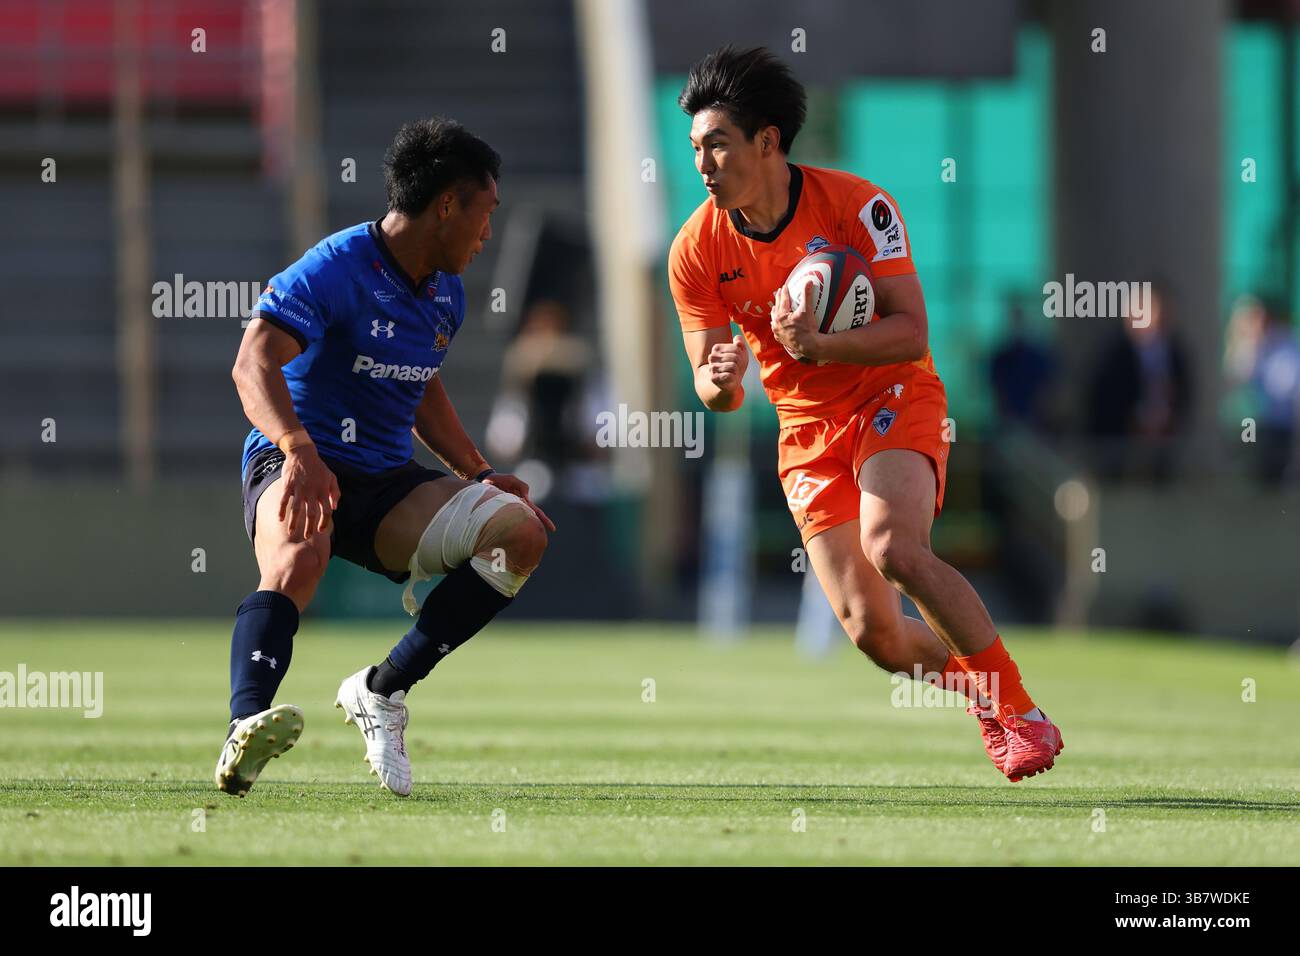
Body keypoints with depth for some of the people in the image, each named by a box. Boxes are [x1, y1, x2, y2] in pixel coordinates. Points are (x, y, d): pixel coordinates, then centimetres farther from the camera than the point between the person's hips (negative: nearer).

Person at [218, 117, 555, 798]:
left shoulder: (446, 293, 14)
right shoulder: (336, 268, -13)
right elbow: (253, 364, -27)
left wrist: (479, 476, 22)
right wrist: (299, 450, -45)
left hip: (387, 485, 7)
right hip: (297, 469, -7)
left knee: (519, 532, -13)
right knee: (300, 554, -40)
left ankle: (381, 690, -10)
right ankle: (245, 731, -60)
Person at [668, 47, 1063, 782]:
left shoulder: (855, 205, -16)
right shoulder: (697, 250, -7)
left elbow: (911, 332, -18)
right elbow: (713, 390, -3)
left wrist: (820, 346, -34)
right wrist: (721, 383, -28)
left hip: (895, 398, -3)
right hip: (808, 432, 3)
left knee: (893, 548, -32)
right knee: (871, 630, -11)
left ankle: (1020, 710, -18)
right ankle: (980, 687, 20)